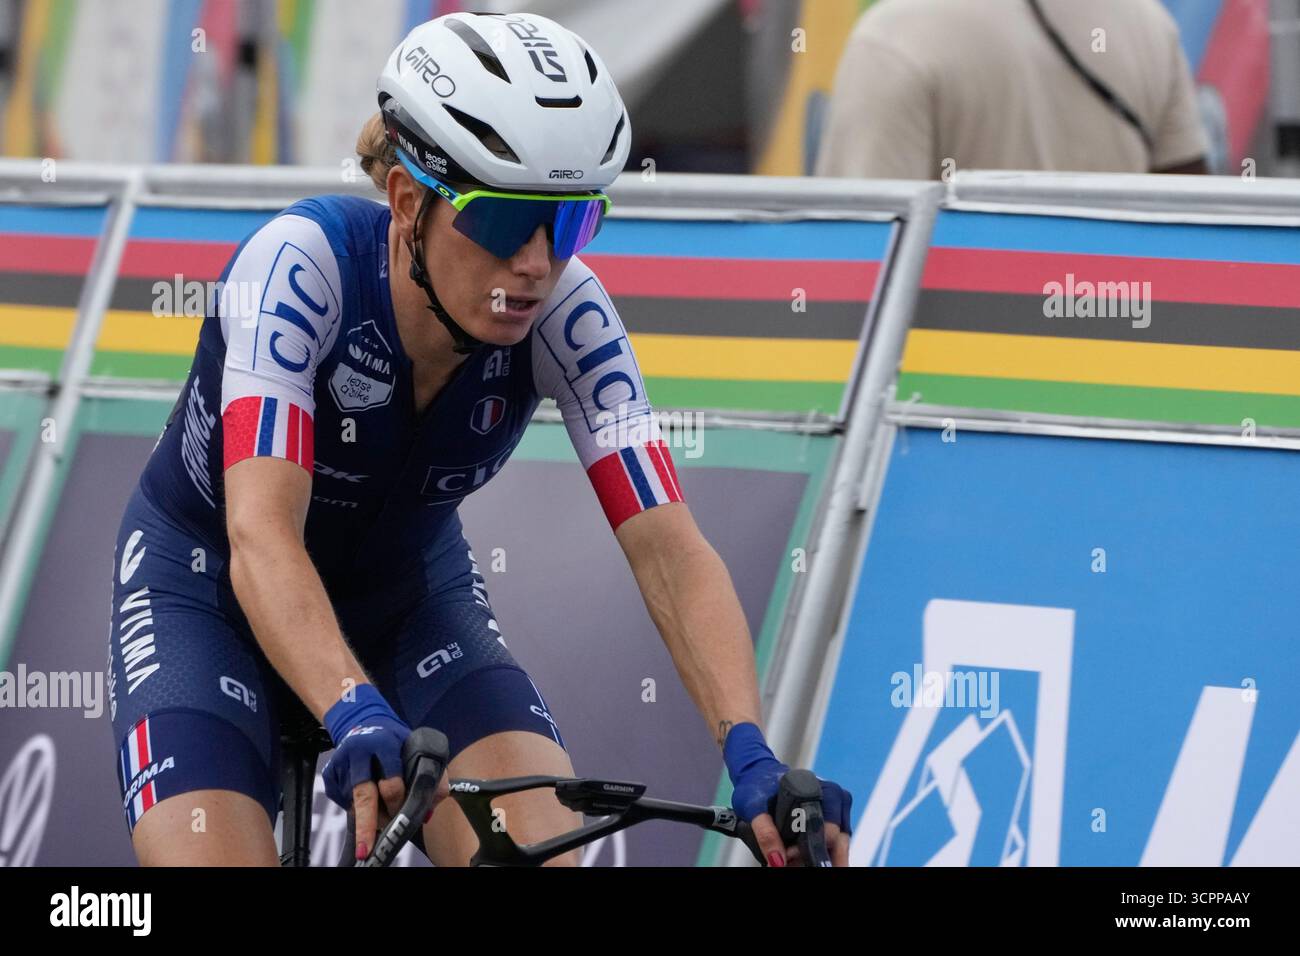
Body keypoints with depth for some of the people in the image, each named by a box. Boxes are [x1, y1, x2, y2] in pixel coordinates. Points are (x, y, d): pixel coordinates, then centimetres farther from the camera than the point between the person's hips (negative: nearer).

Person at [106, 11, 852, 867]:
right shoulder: (301, 266, -32)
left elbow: (667, 547, -27)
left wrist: (751, 755, -42)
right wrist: (358, 721, -59)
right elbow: (261, 540, -42)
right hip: (209, 582, -3)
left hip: (409, 593, 3)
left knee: (549, 846, -22)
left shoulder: (565, 316, -22)